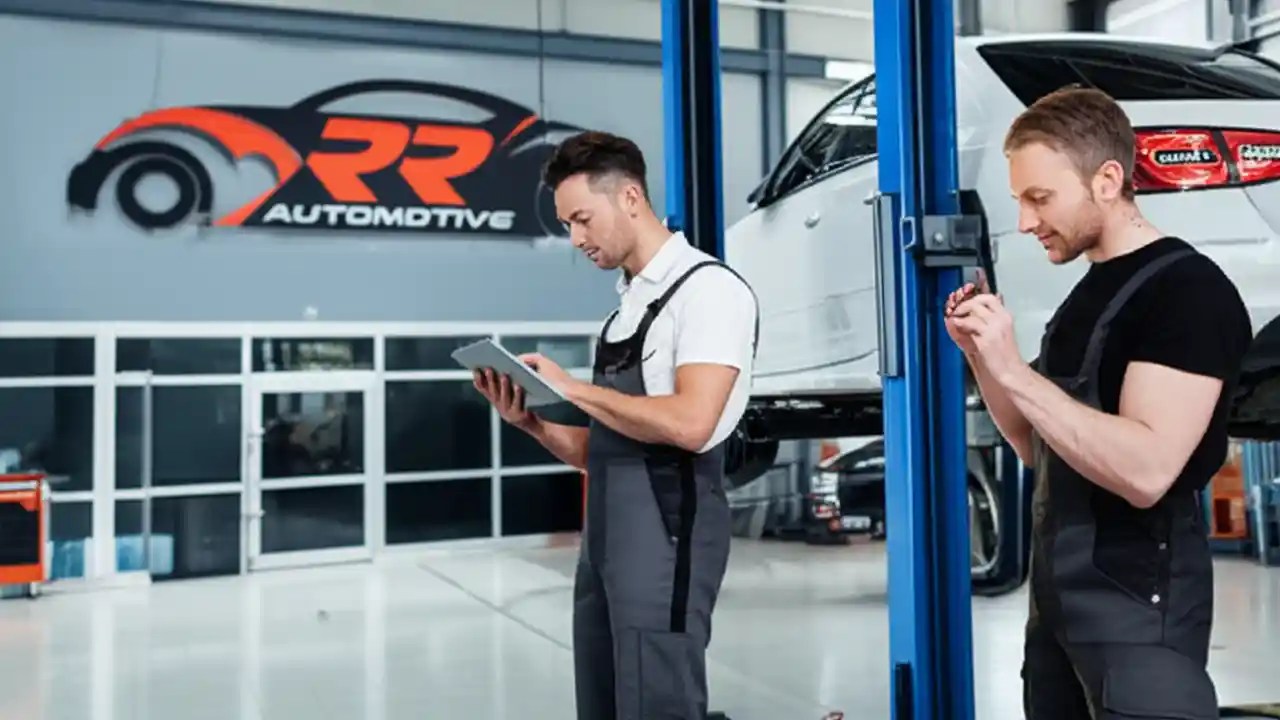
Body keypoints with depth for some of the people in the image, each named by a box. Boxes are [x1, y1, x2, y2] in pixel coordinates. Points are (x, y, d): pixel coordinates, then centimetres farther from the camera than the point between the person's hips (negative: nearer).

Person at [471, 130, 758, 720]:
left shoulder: (708, 288, -6)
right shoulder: (625, 305, 18)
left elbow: (689, 423, -21)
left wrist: (572, 388, -13)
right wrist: (530, 421, 2)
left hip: (666, 532, -8)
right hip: (604, 537, 8)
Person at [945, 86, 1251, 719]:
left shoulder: (1189, 291, -15)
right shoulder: (1089, 291, 12)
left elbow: (1147, 472, -26)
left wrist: (1012, 369, -24)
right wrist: (979, 352, 0)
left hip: (1138, 608, -8)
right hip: (1059, 597, 8)